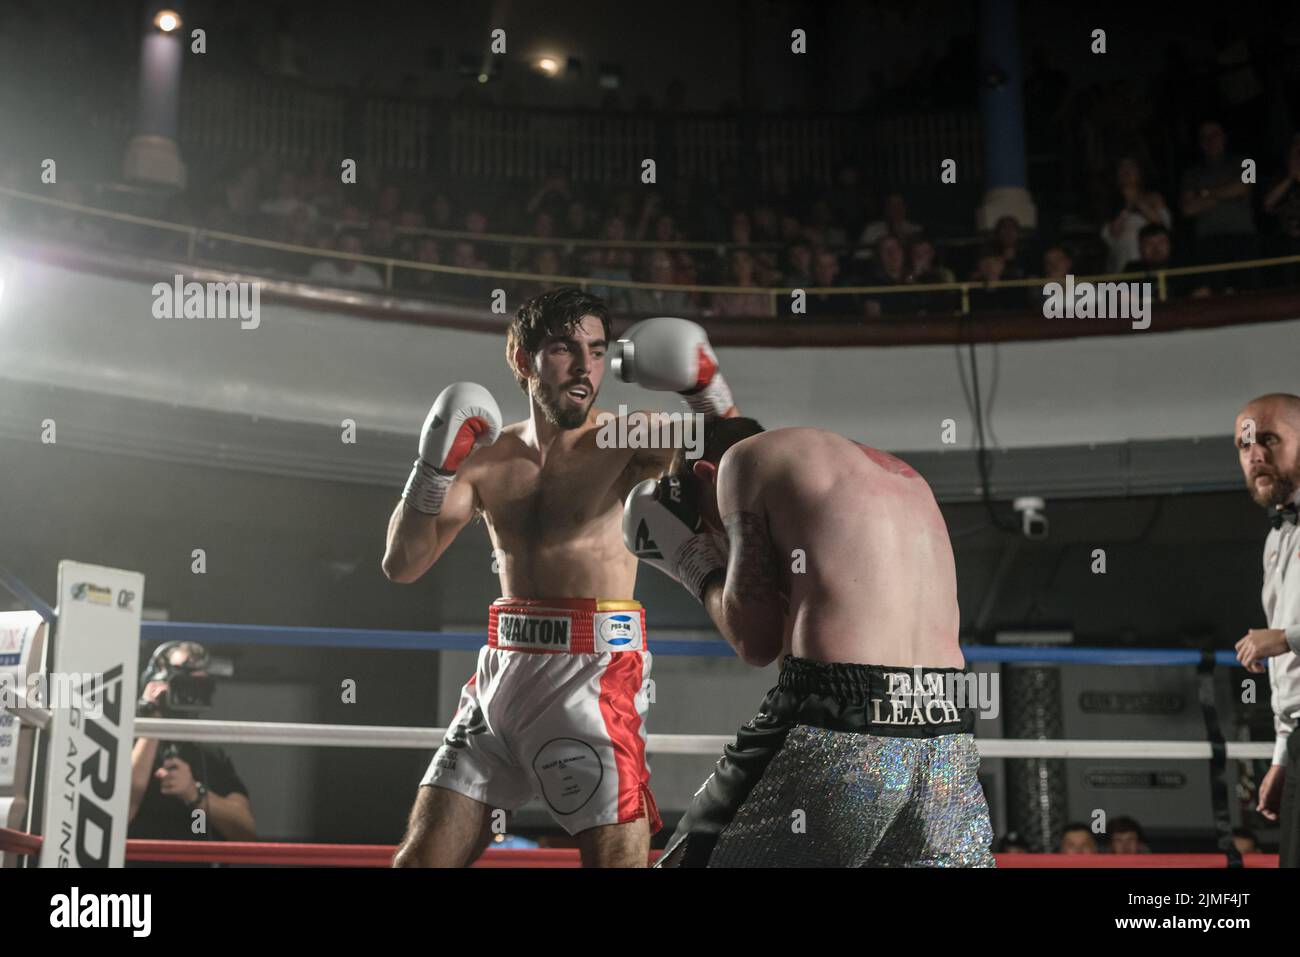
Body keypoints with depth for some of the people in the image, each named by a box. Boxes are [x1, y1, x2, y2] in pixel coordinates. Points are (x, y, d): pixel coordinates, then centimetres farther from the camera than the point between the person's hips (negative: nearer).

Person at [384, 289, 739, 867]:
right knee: (420, 857, 9)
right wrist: (434, 468, -7)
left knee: (617, 857, -8)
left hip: (593, 676, -4)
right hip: (501, 672, 5)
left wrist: (708, 391, -32)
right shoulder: (488, 456, 8)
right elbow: (401, 566, 5)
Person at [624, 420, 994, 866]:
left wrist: (698, 570, 18)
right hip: (947, 739, 7)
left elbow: (756, 641, 0)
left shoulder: (748, 455, 7)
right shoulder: (902, 475, 28)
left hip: (840, 731, -6)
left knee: (688, 857, 11)